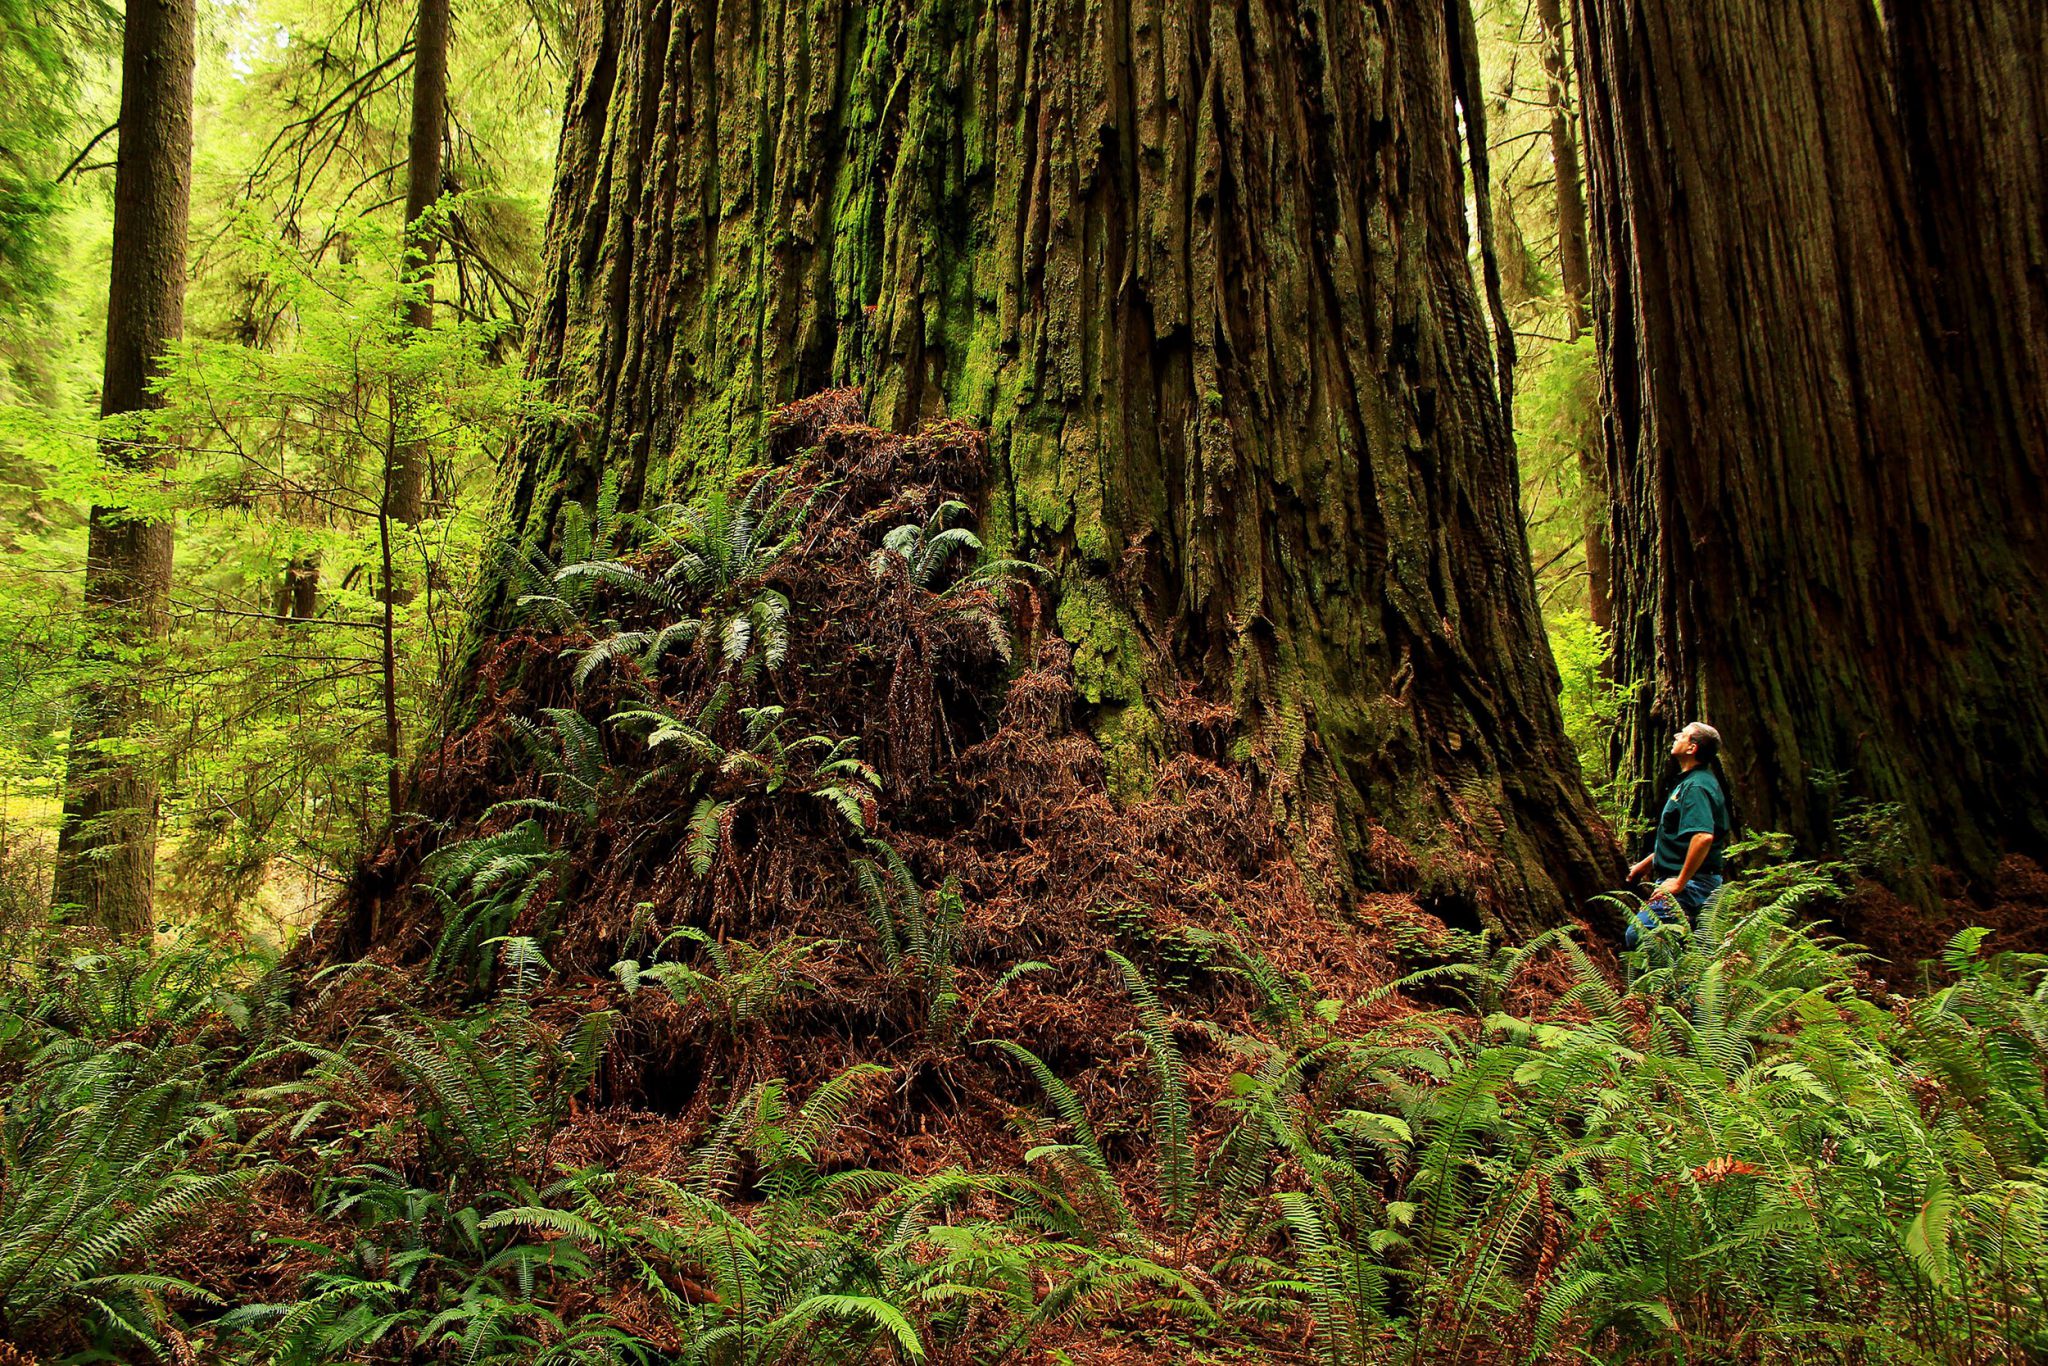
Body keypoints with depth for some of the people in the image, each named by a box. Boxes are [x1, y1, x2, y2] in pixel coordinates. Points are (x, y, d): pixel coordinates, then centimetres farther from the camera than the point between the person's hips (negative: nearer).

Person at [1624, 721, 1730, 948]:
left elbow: (1703, 836, -33)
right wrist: (1646, 863, 30)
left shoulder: (1696, 786, -18)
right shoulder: (1691, 782, 17)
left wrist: (1680, 882, -27)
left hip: (1690, 884, -11)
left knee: (1638, 934, -18)